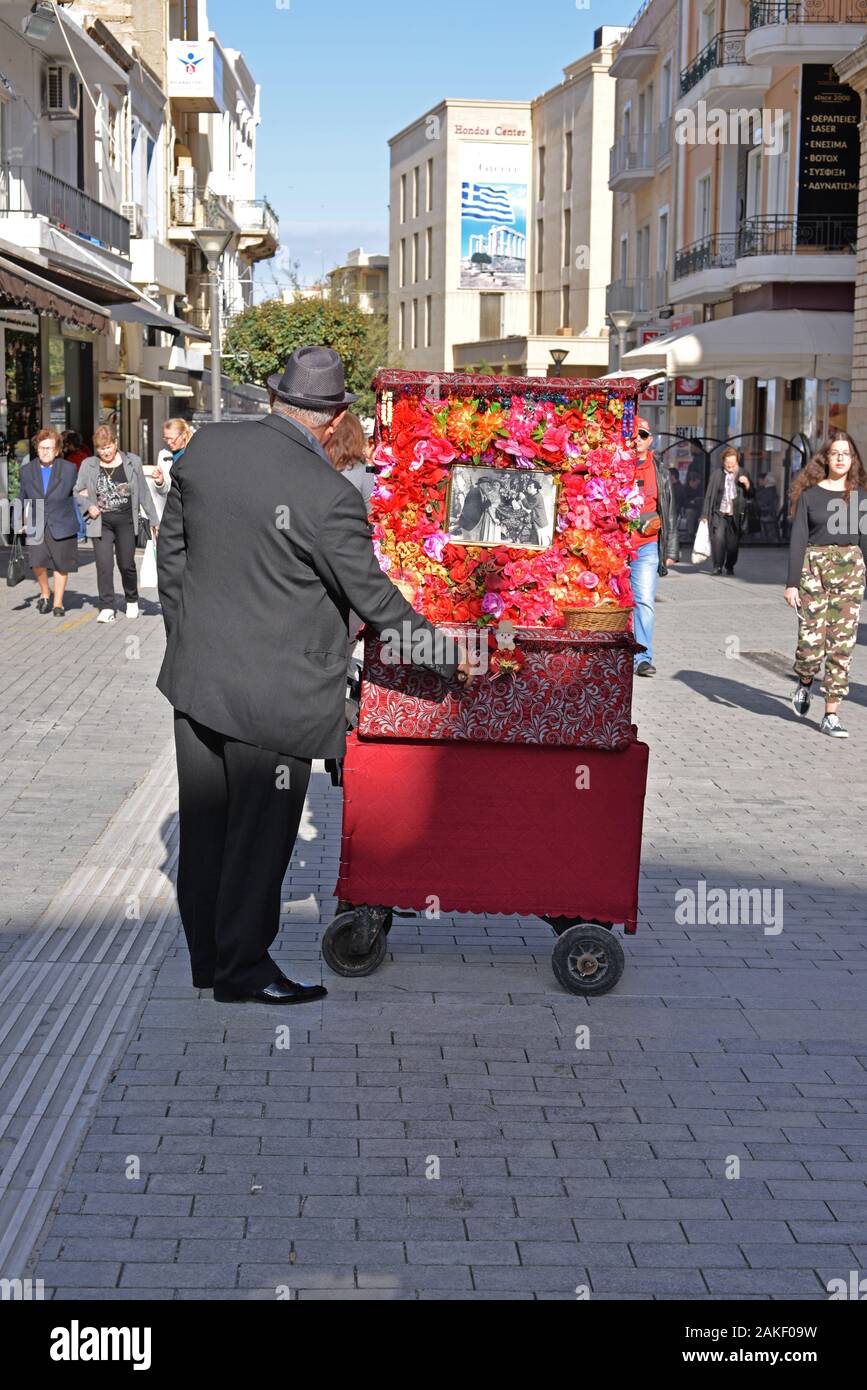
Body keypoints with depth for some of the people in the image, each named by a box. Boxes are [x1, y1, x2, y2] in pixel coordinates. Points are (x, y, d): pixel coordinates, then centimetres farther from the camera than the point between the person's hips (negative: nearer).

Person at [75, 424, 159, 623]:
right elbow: (78, 492, 11)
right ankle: (106, 608, -5)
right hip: (101, 522, 0)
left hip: (126, 520, 0)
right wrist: (88, 506, -8)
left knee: (126, 564, 3)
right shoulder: (88, 465, 4)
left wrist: (153, 519, 5)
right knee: (104, 565, -8)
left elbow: (143, 492, 7)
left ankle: (132, 600, 28)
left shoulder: (132, 462, 3)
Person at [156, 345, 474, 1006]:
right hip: (274, 694, -6)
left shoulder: (206, 448, -3)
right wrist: (446, 659, -1)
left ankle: (207, 956, 31)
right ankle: (243, 969, 20)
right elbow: (374, 598, -14)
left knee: (204, 823, 17)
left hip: (196, 676, 6)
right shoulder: (329, 498, -21)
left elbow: (172, 551, 7)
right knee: (260, 833, 8)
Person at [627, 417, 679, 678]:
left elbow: (670, 515, 15)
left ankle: (643, 657, -4)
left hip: (646, 548, 1)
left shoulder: (660, 475, 12)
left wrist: (671, 551, 11)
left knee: (645, 602, -7)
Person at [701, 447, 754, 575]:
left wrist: (747, 484, -15)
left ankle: (730, 567, 24)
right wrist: (705, 515, 2)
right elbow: (709, 495, 5)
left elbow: (750, 495, 5)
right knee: (718, 538, -19)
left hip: (735, 515, 1)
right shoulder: (717, 474, 3)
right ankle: (717, 566, -8)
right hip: (719, 513, -1)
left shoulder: (742, 475, 5)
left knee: (733, 543, 3)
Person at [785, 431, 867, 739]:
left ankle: (831, 715, 2)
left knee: (842, 643, -3)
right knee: (811, 640, -8)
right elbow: (797, 539, 0)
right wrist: (792, 583, -7)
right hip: (814, 566, -2)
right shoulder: (810, 494, 2)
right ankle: (804, 684, 27)